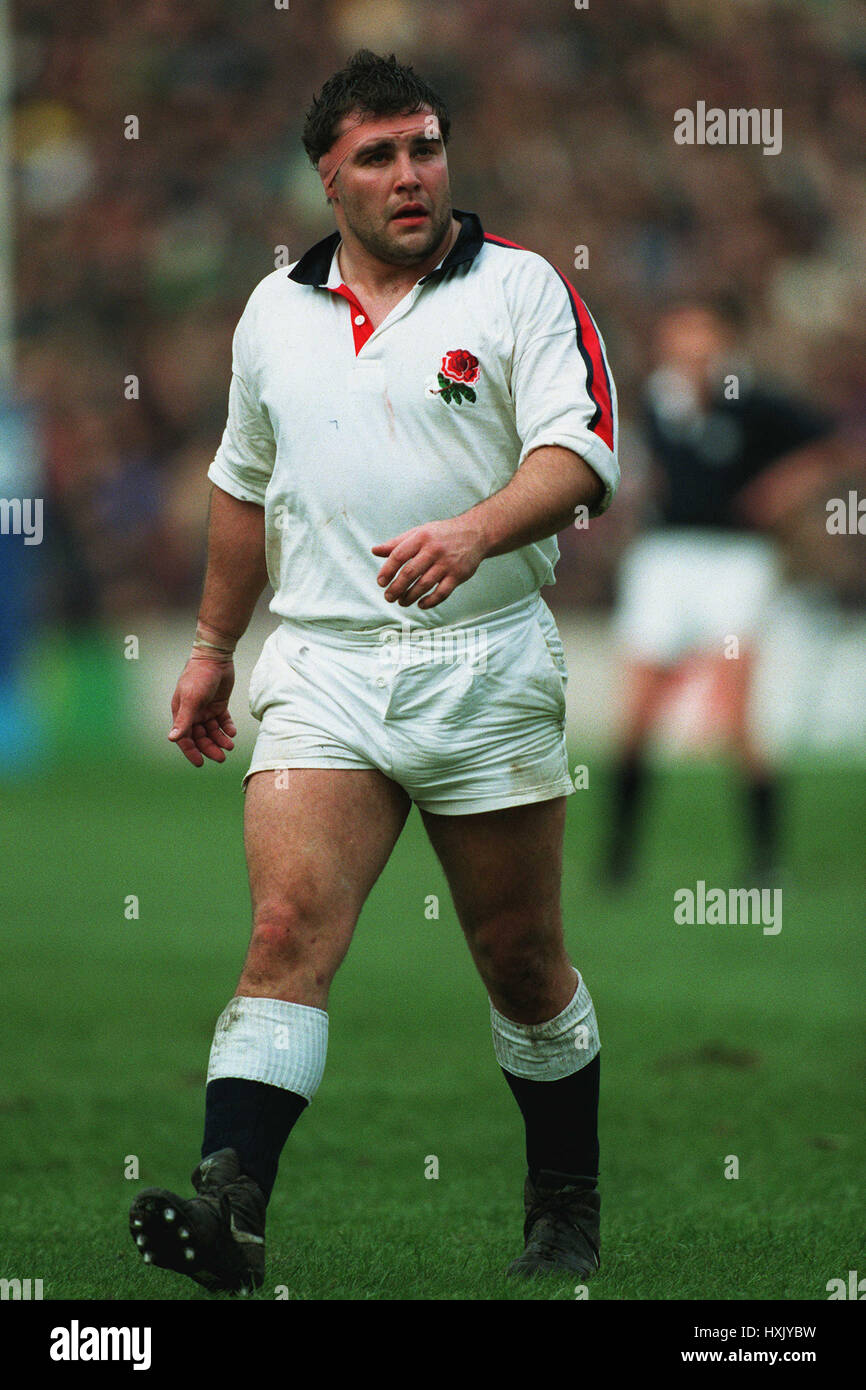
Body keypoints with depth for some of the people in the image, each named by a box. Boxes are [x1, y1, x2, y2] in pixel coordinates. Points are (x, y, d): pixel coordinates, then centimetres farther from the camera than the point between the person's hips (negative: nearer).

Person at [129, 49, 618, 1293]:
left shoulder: (521, 287, -1)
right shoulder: (276, 309, 13)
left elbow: (579, 455, -12)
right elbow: (245, 484, 26)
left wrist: (474, 532, -31)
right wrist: (212, 649, 28)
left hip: (486, 666, -2)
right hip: (322, 667, 2)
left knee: (522, 961, 7)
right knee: (288, 930, -16)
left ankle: (568, 1209, 26)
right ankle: (229, 1208, -27)